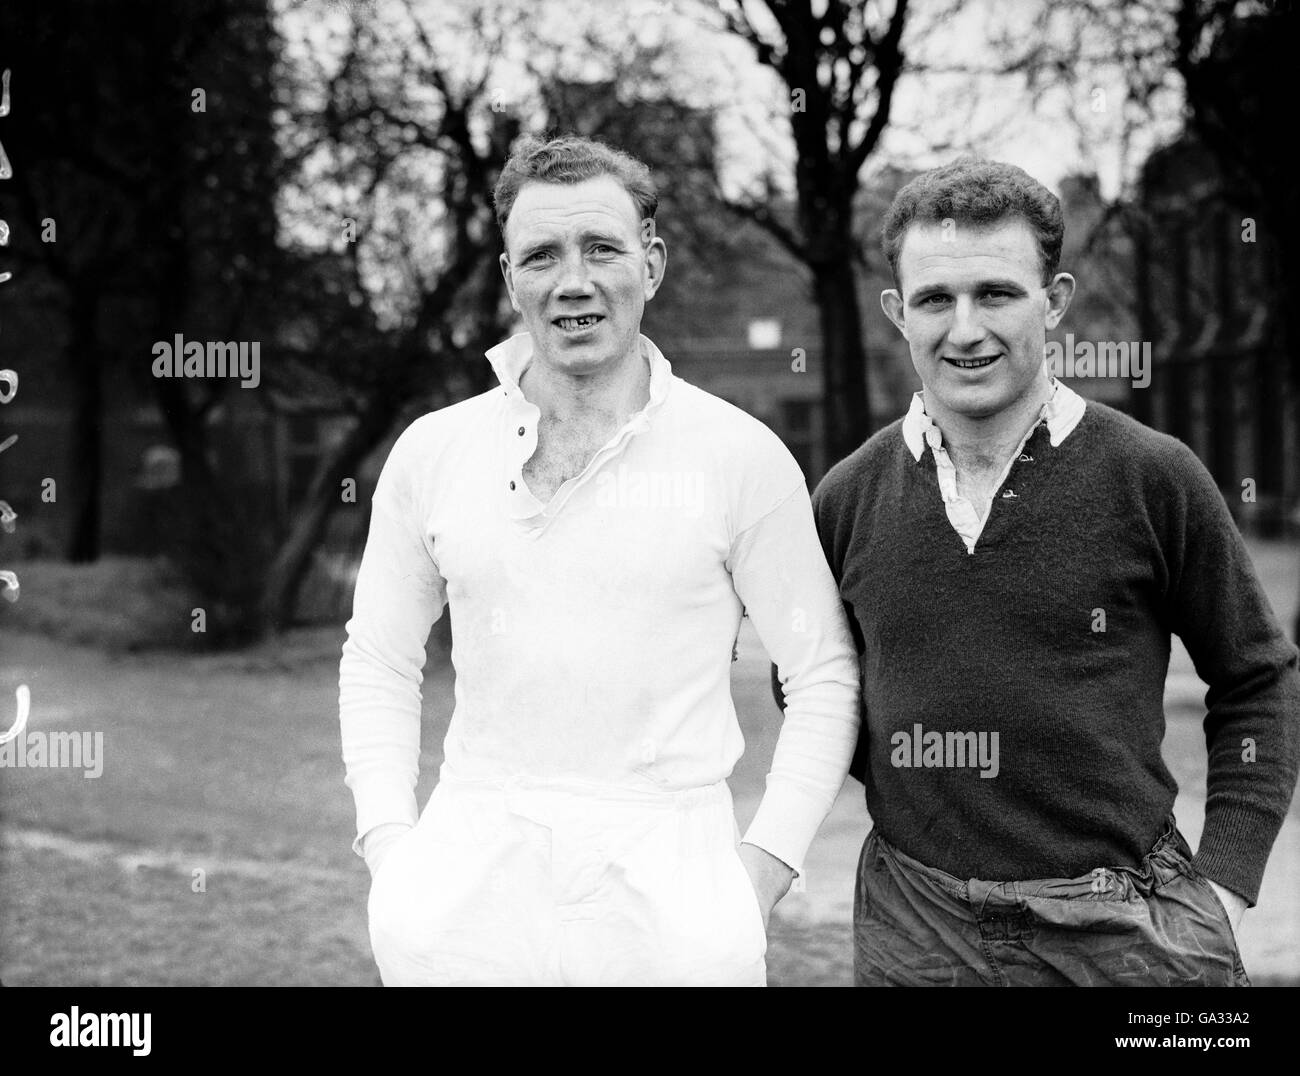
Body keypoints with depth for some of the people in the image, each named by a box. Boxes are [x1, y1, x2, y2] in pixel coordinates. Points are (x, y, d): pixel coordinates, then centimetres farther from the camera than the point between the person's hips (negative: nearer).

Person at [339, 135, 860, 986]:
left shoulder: (741, 456, -3)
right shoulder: (432, 453, 5)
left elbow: (825, 675, 1)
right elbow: (378, 662, 12)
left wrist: (762, 870, -7)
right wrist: (389, 843, 1)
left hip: (666, 879, -1)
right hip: (475, 873, 2)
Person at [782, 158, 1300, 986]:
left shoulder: (1152, 478, -6)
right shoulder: (849, 499, 0)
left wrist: (1226, 886, -3)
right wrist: (907, 777, 1)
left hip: (1125, 925, -2)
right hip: (916, 928, 2)